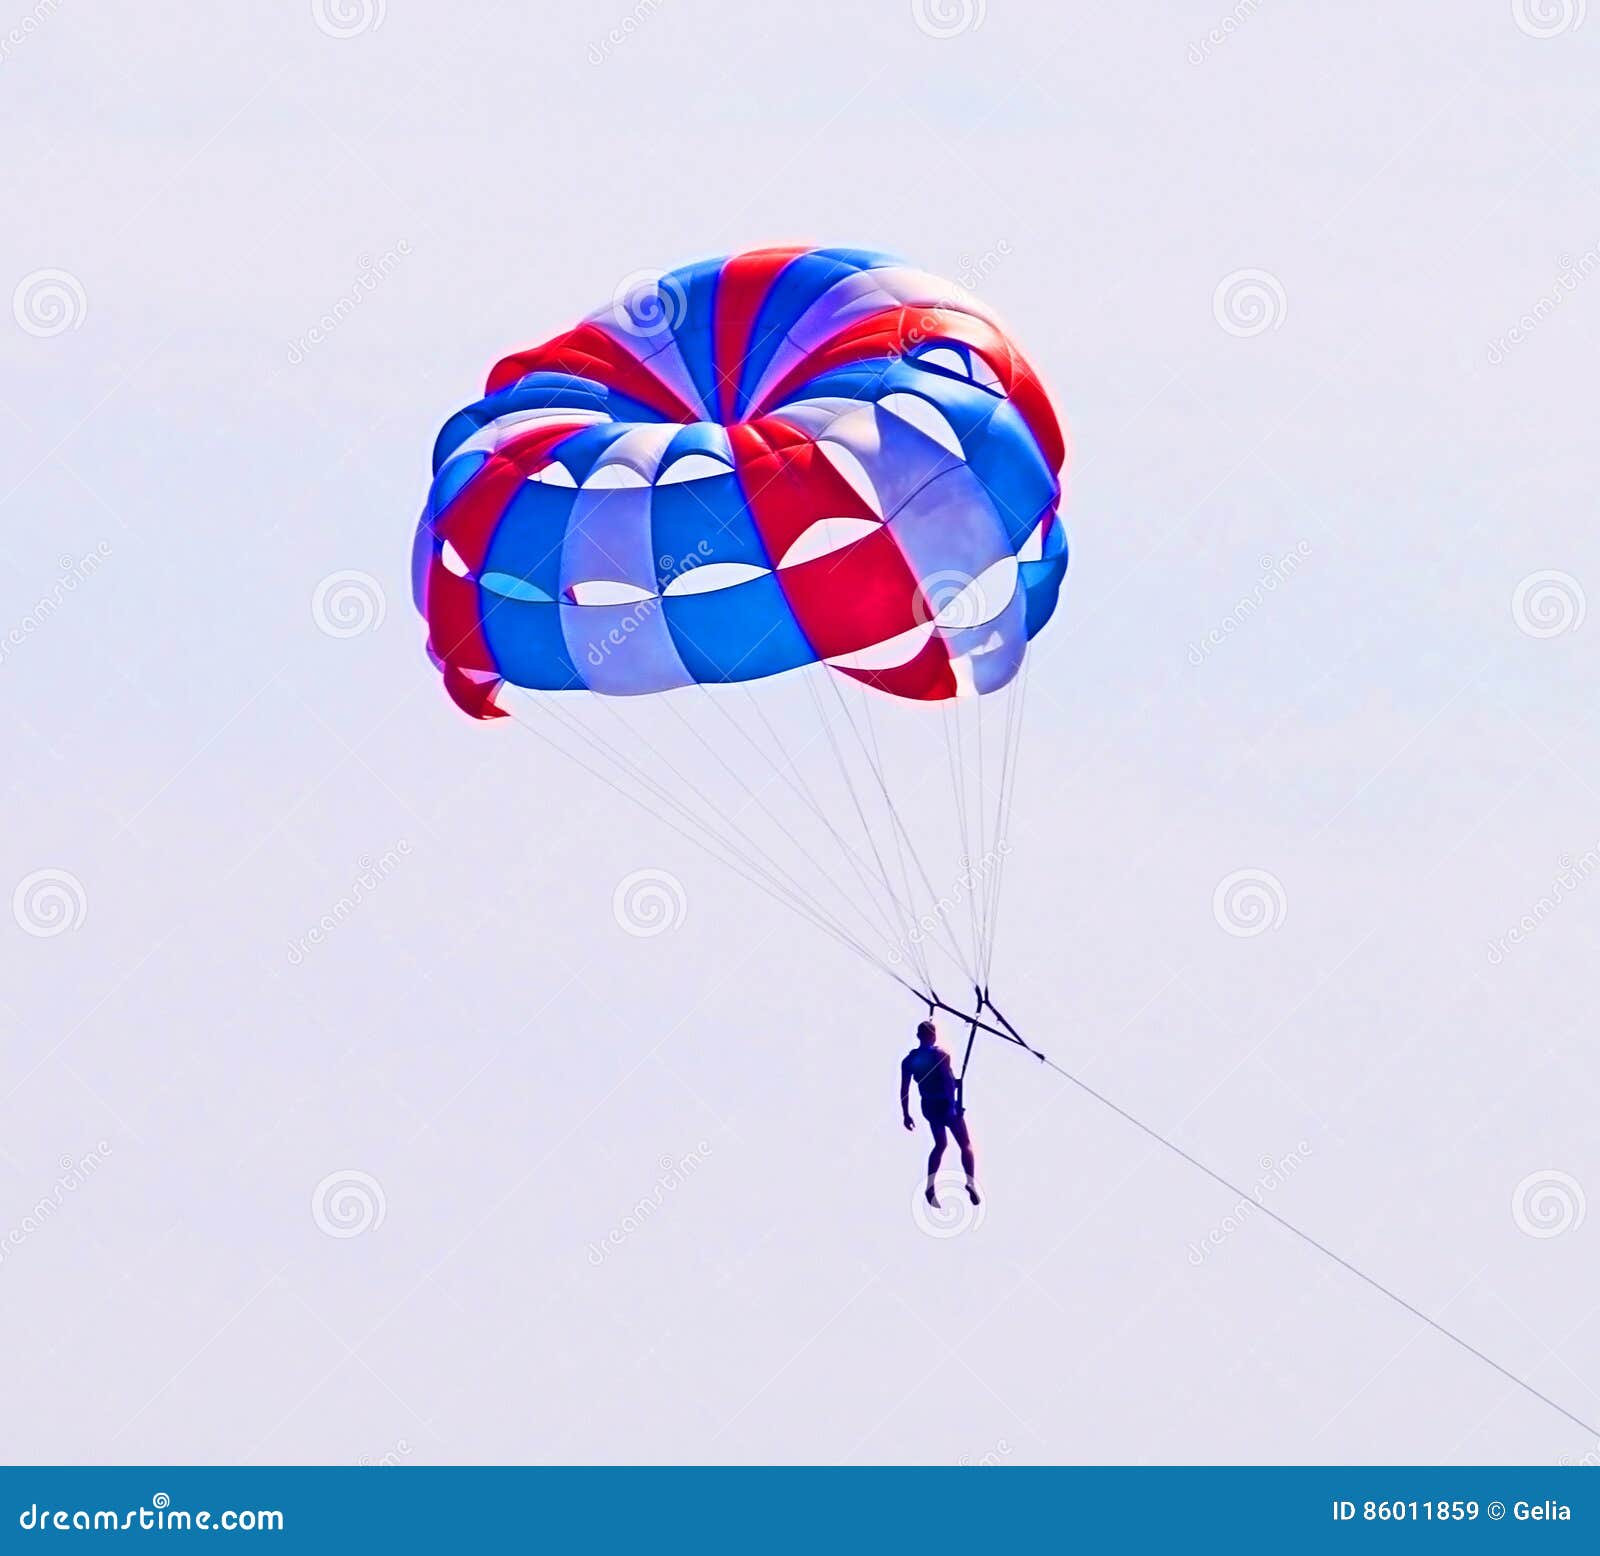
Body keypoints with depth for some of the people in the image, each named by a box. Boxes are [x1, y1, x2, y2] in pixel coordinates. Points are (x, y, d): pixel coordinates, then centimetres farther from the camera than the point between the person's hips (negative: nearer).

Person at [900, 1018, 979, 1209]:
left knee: (940, 1145, 21)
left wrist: (906, 1114, 9)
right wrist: (955, 1104, -19)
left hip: (928, 1106, 5)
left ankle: (930, 1186, 10)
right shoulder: (940, 1054, -11)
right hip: (946, 1103, -5)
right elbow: (949, 1080, -20)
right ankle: (971, 1182, -12)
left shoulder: (909, 1060, 3)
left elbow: (904, 1090, 3)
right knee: (966, 1144, 3)